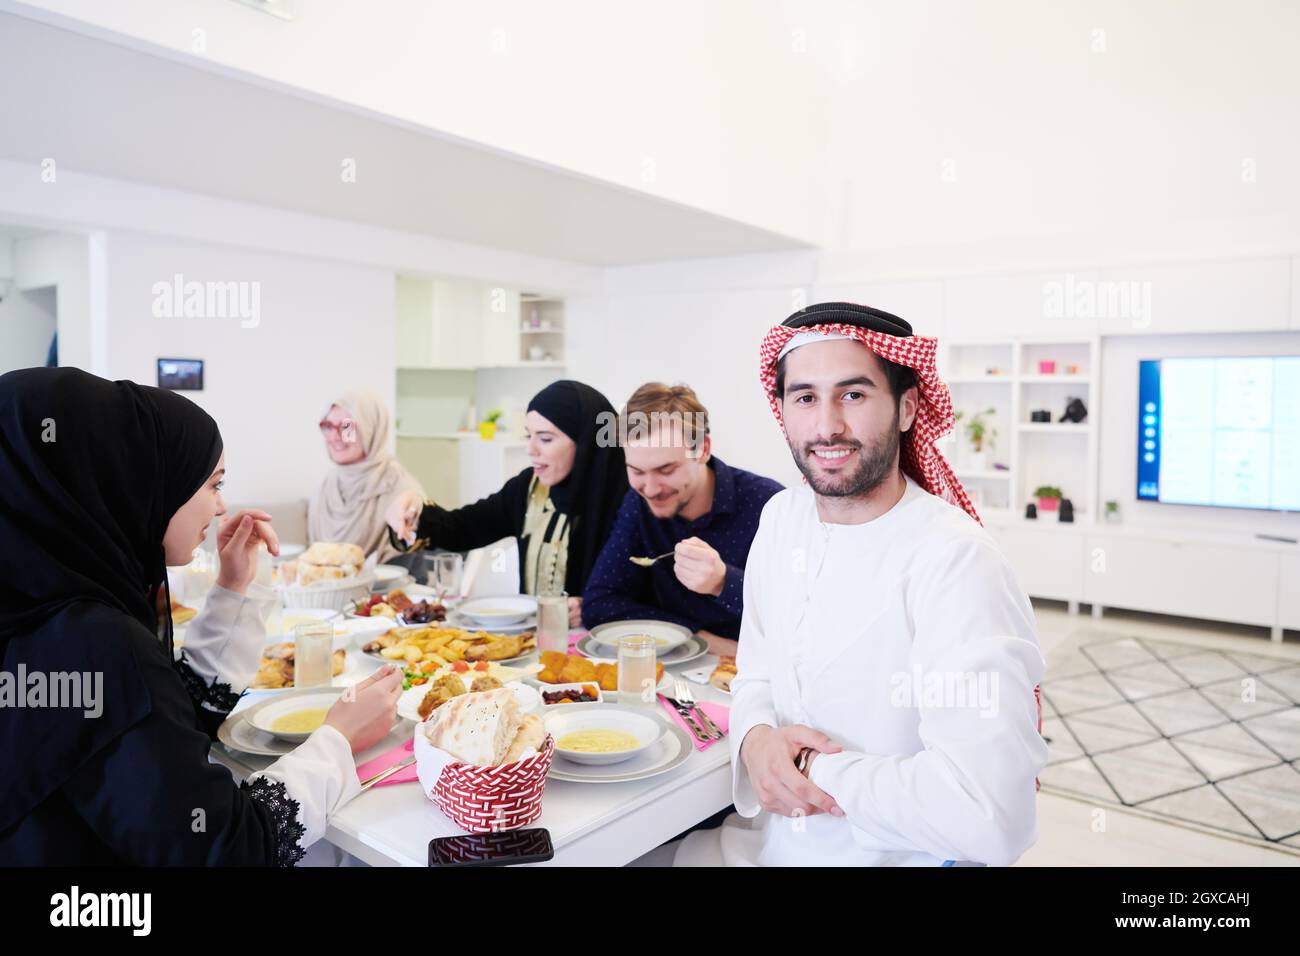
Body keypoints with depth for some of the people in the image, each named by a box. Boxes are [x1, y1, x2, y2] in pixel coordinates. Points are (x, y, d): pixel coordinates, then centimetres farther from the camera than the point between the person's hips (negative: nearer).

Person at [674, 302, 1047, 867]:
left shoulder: (954, 560, -26)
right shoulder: (780, 518, -2)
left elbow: (989, 817, -32)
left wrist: (812, 768, -19)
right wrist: (756, 737, -15)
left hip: (896, 855, -5)